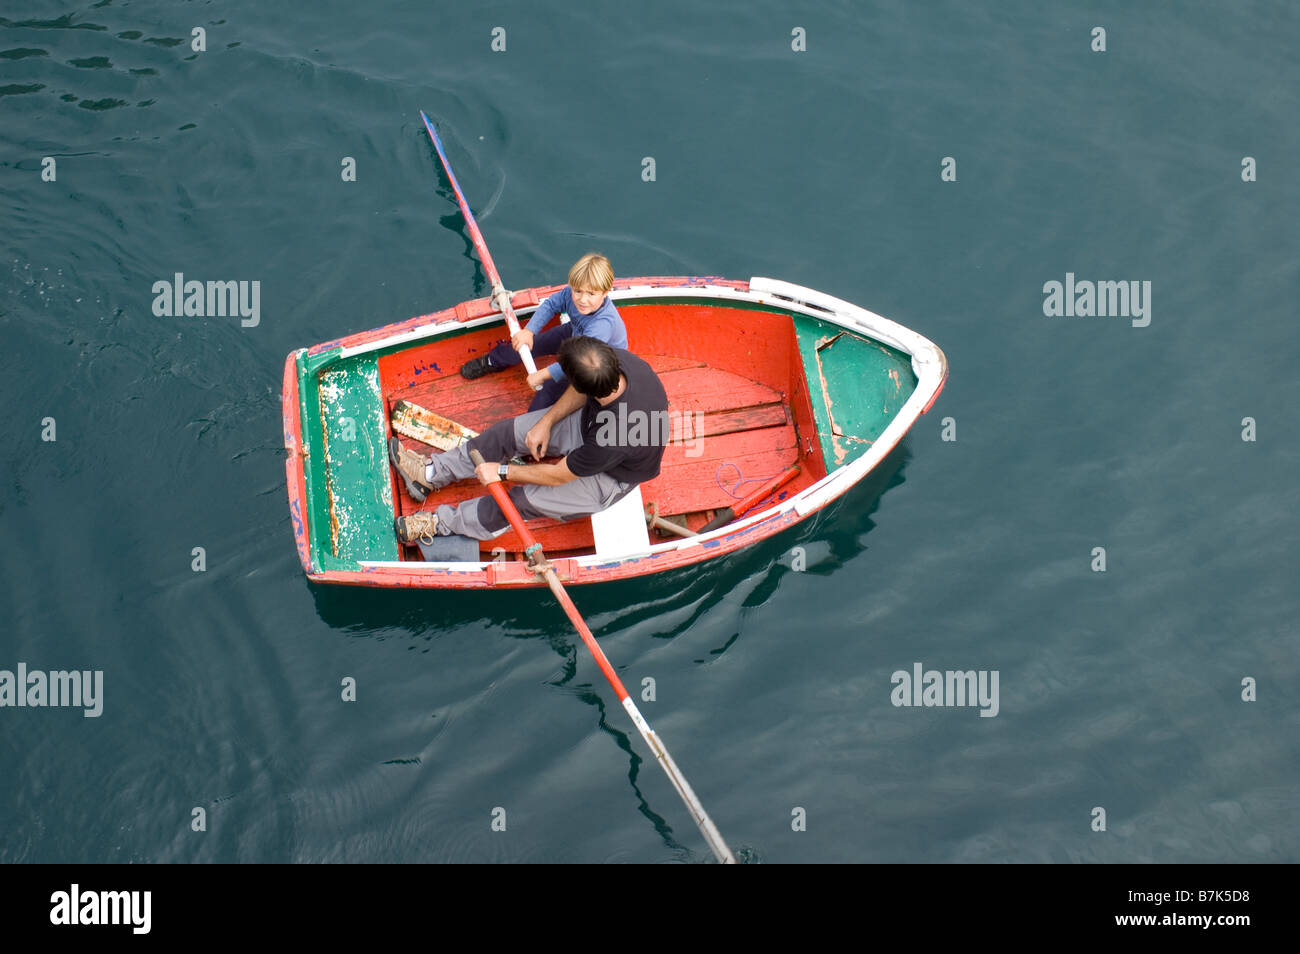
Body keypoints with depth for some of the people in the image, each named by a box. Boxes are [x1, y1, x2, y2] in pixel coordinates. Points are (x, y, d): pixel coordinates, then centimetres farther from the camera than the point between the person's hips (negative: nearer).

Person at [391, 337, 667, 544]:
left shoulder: (614, 433, -45)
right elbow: (581, 391, -2)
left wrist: (502, 471, -17)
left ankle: (441, 523, 9)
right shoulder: (617, 359, -29)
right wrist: (546, 422, -7)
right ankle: (432, 474, 18)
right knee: (509, 431, 2)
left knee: (525, 499, -11)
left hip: (609, 480, -7)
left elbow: (559, 475, -28)